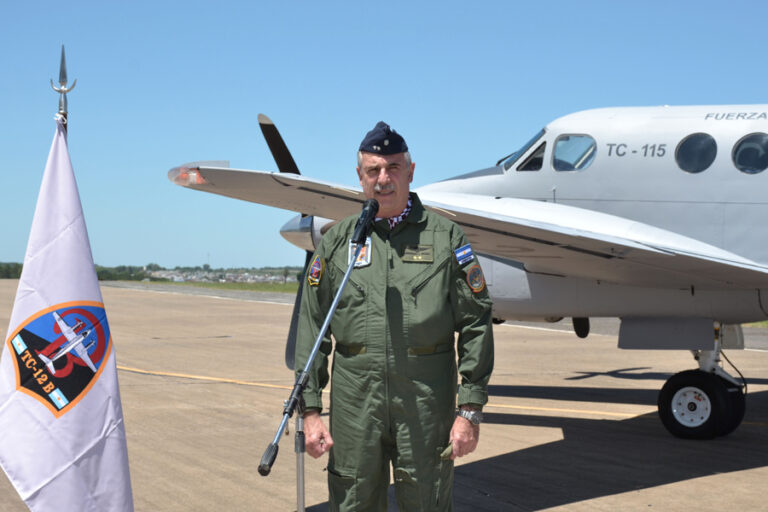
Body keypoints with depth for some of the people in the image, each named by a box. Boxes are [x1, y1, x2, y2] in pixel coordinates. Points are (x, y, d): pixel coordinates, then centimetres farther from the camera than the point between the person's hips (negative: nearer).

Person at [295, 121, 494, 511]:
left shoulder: (445, 237, 4)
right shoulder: (337, 241, 9)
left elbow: (475, 325, 1)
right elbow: (311, 329, 8)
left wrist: (470, 410, -5)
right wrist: (310, 410, 1)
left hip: (427, 405, -1)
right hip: (355, 403, 2)